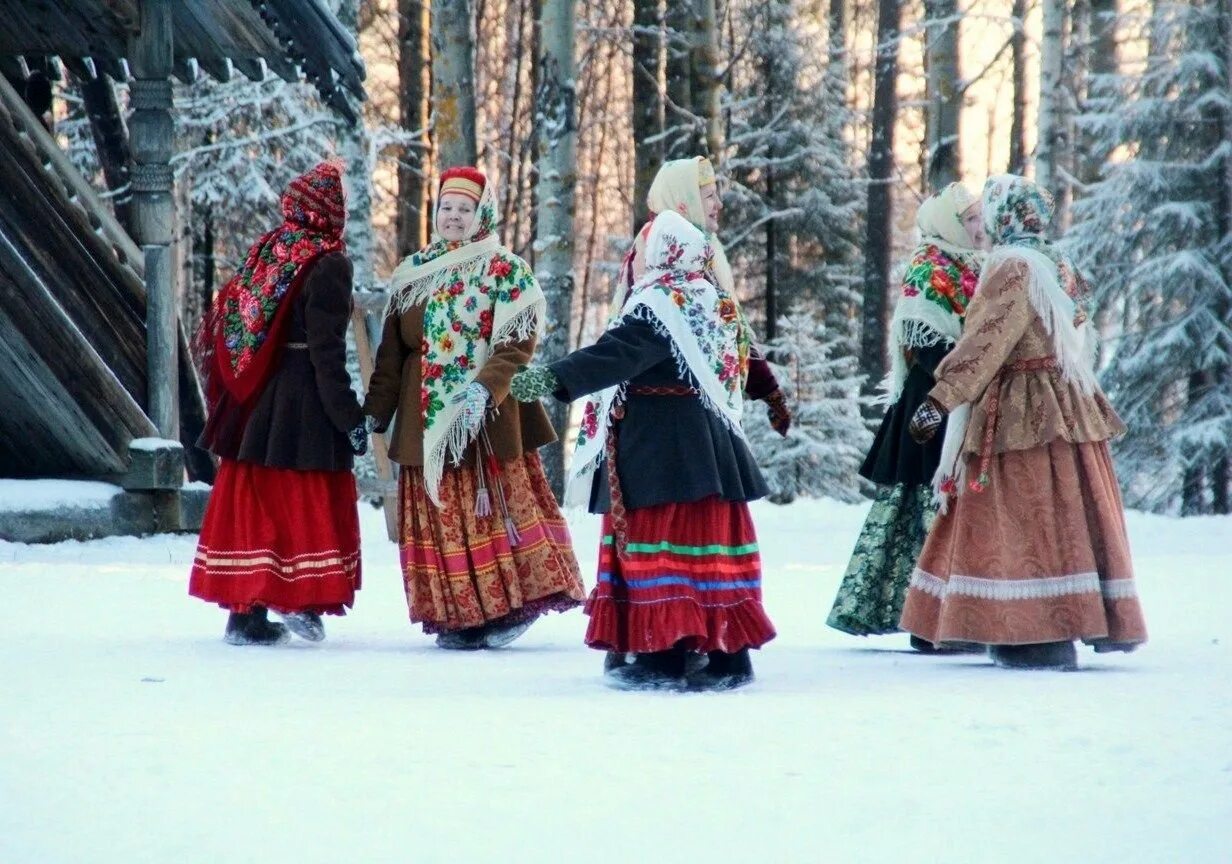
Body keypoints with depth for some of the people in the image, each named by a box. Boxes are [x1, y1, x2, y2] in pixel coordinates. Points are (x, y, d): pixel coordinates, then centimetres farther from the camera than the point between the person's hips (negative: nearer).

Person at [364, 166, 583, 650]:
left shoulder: (506, 274, -1)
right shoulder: (412, 276, 14)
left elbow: (516, 346, -12)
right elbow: (391, 351, 15)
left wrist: (485, 390, -26)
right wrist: (374, 411, 9)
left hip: (487, 415, -4)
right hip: (426, 420, 5)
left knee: (498, 506, -5)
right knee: (440, 514, 2)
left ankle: (508, 606, 1)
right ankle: (454, 616, 4)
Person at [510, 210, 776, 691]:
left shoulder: (660, 304, -14)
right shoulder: (717, 305, 12)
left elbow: (614, 355, -26)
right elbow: (740, 363, 26)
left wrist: (552, 380, -33)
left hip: (659, 449, -8)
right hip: (710, 447, 8)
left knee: (662, 547, -6)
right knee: (712, 544, 10)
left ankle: (663, 657, -7)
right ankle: (728, 655, 12)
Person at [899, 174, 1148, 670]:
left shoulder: (1013, 267, -13)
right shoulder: (1060, 268, 13)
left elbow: (984, 343, -21)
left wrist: (939, 400, -23)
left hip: (1022, 415, -9)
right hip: (1067, 408, 9)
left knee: (1027, 519, -6)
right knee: (1062, 517, 11)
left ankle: (1044, 638, -8)